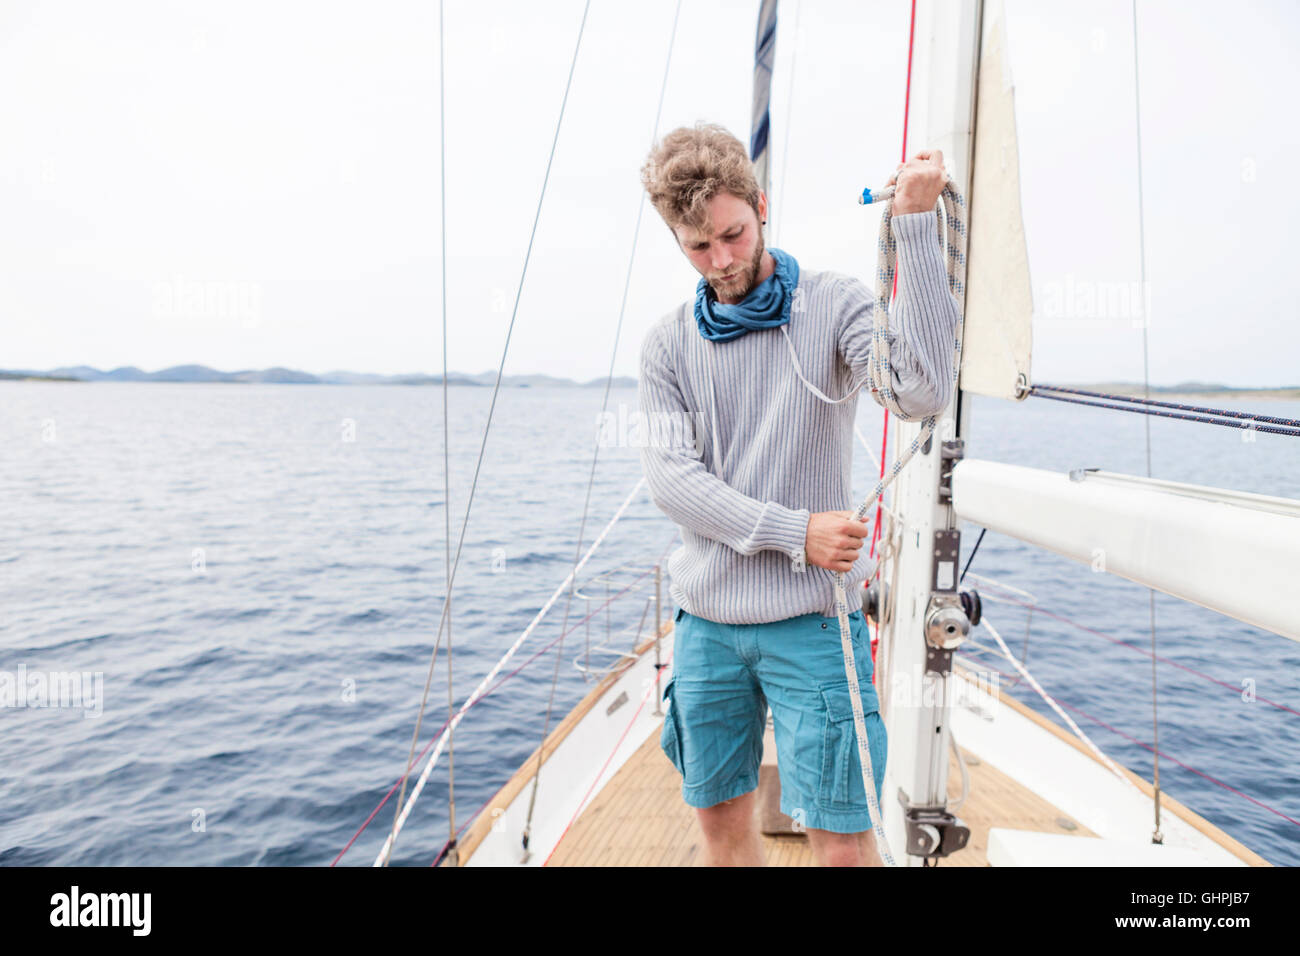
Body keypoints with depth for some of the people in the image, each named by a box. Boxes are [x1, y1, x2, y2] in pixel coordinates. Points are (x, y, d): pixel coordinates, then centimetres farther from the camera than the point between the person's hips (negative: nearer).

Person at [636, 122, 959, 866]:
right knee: (721, 818, 16)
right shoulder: (669, 343, 5)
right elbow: (671, 478, -6)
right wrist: (796, 532, -16)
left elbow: (924, 392, -21)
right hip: (707, 620, 3)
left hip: (812, 617, -3)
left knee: (842, 839, 1)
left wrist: (915, 225, -23)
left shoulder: (834, 303, -3)